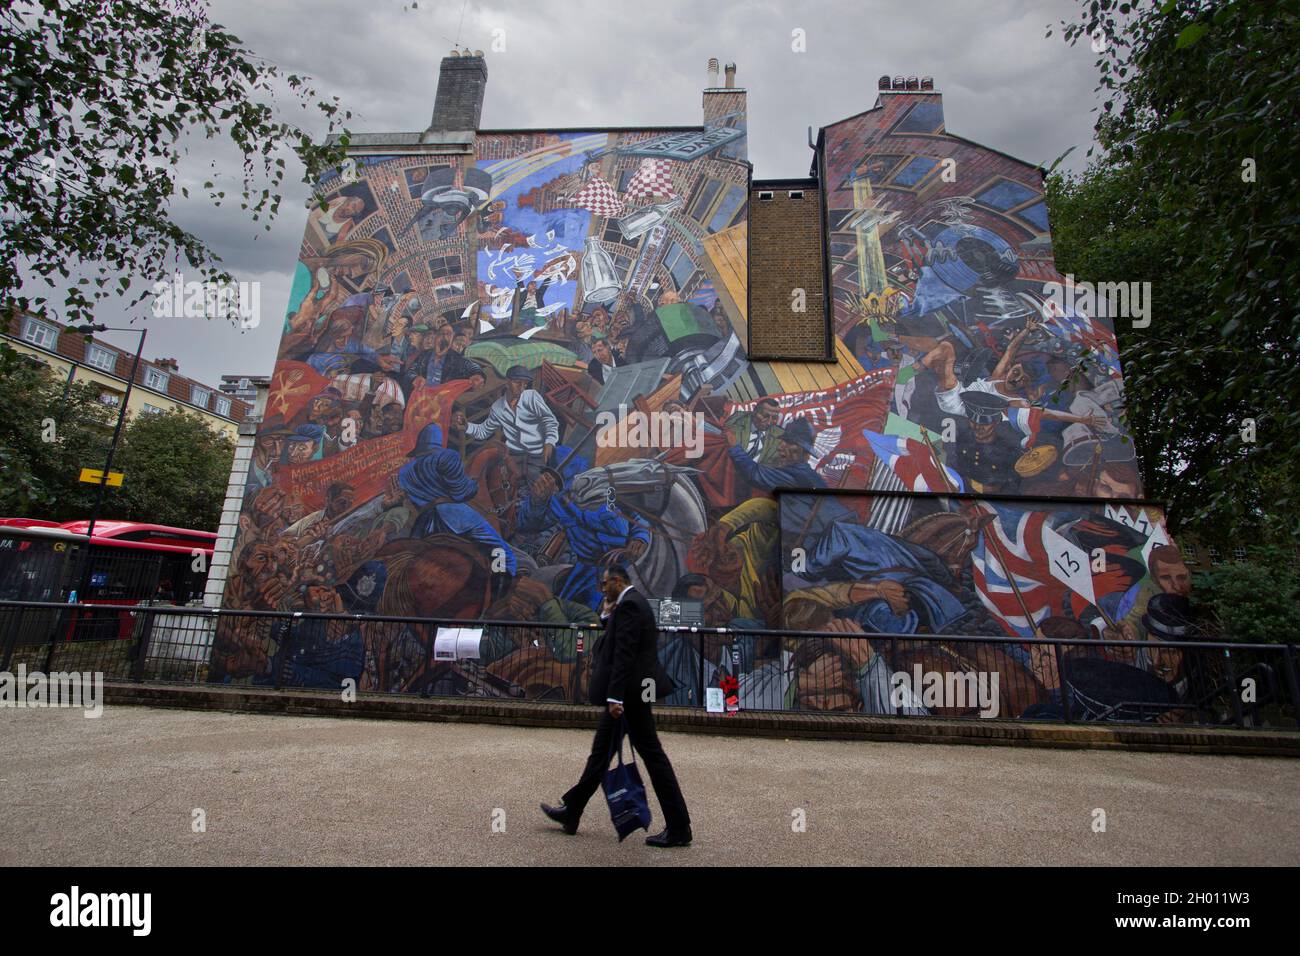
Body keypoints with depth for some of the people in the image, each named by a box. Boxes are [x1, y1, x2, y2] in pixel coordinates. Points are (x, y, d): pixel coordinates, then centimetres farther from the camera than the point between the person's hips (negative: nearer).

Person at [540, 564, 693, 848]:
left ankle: (678, 828, 8)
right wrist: (609, 615, 9)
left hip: (629, 693, -11)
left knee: (652, 754, -2)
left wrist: (615, 697, -25)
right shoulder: (633, 602, 15)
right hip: (628, 692, 11)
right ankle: (571, 812, 29)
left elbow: (624, 654, -24)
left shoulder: (628, 605, -17)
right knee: (601, 749, 17)